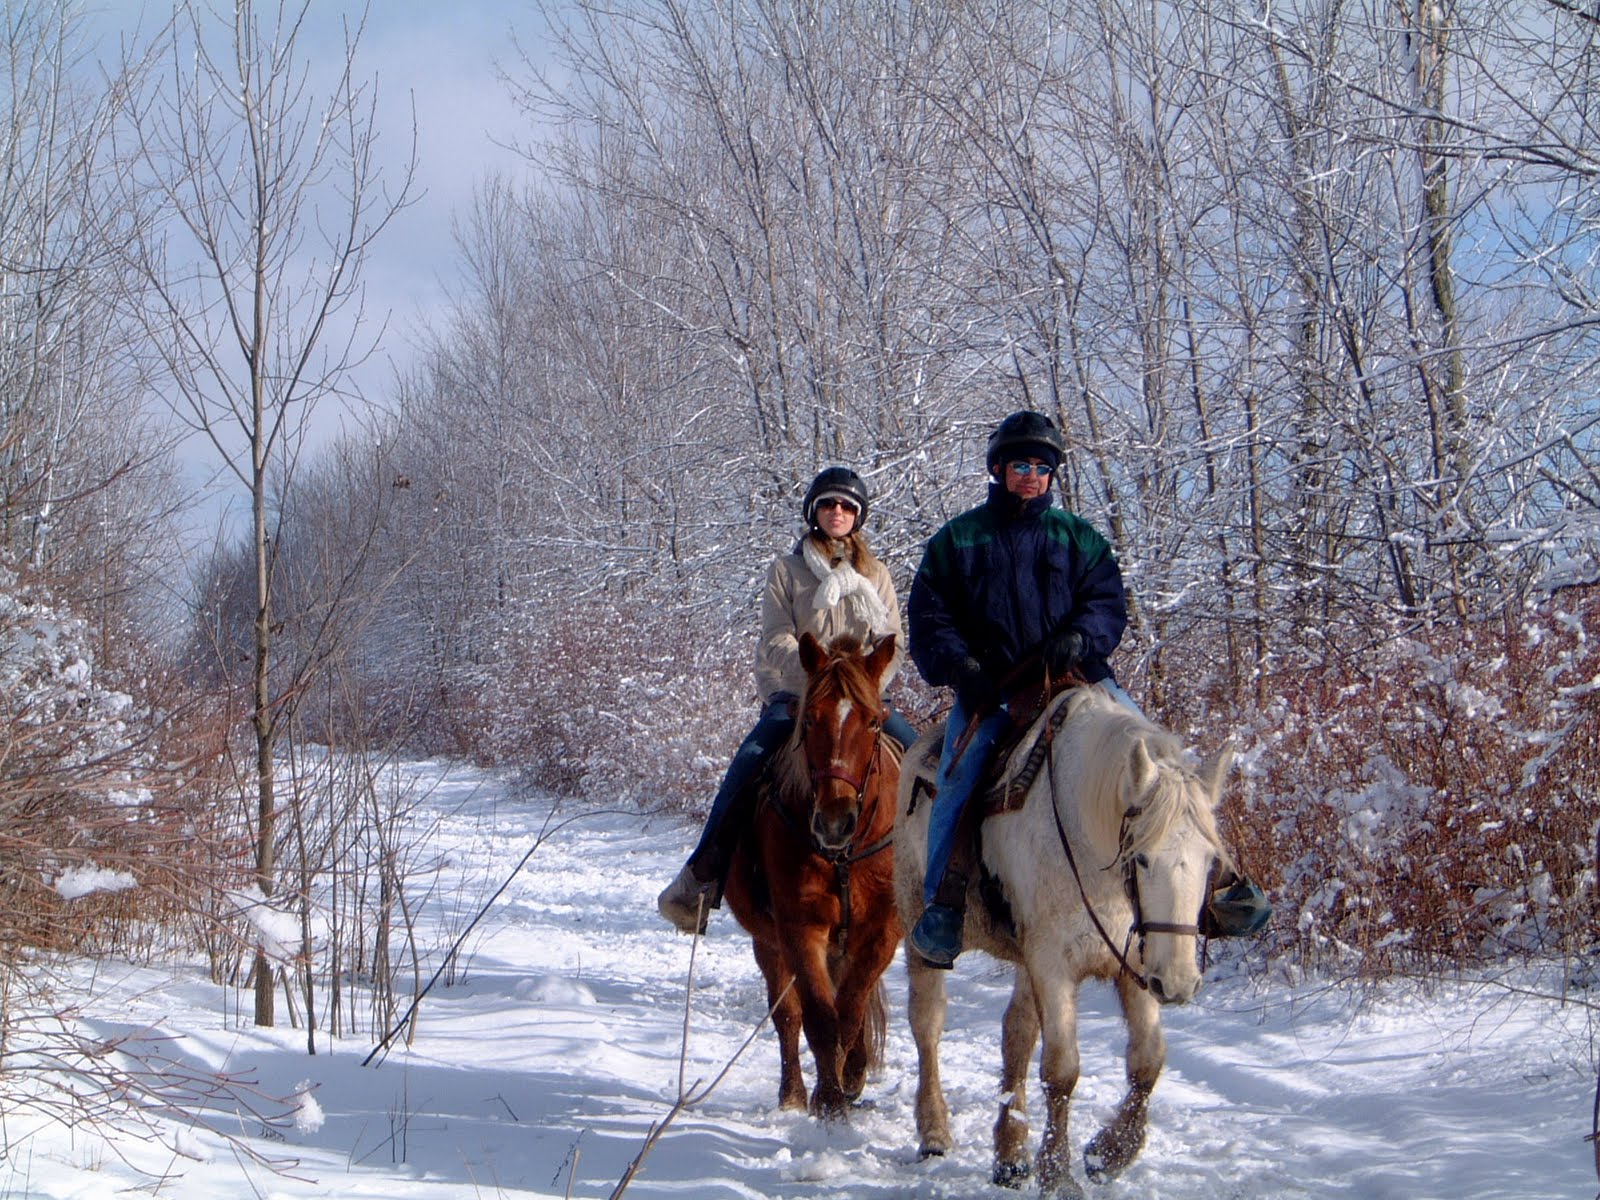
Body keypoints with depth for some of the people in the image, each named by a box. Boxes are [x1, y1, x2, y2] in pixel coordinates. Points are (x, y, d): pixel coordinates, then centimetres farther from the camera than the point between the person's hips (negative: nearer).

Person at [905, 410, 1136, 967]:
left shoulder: (1077, 536, 16)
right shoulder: (957, 539, 12)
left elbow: (1108, 601, 7)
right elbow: (928, 618, 8)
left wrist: (1079, 637, -15)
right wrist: (960, 666, -10)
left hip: (1075, 675, 2)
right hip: (990, 686, -2)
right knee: (958, 774, -25)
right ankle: (943, 903, -23)